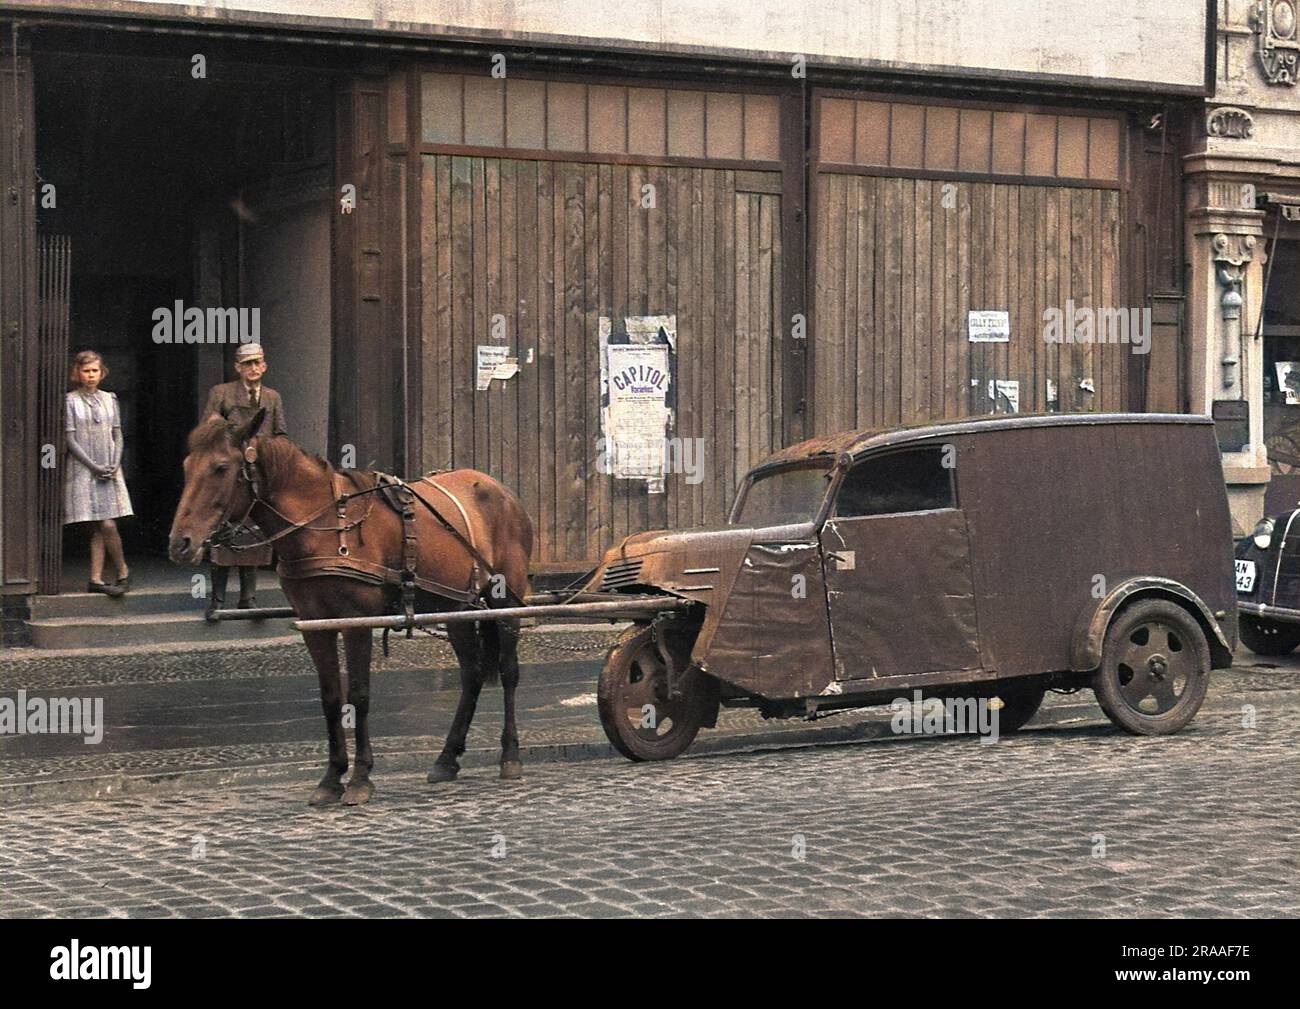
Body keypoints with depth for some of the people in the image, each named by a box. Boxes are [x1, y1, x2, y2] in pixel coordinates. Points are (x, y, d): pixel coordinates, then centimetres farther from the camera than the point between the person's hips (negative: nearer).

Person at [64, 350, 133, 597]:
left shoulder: (109, 399, 11)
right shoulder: (70, 401, -1)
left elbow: (117, 435, 12)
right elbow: (70, 439, -5)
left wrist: (115, 464, -4)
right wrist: (93, 466, -11)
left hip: (109, 470, 3)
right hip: (82, 470, -3)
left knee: (105, 526, -6)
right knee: (106, 526, -8)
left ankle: (96, 579, 0)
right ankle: (123, 572, 7)